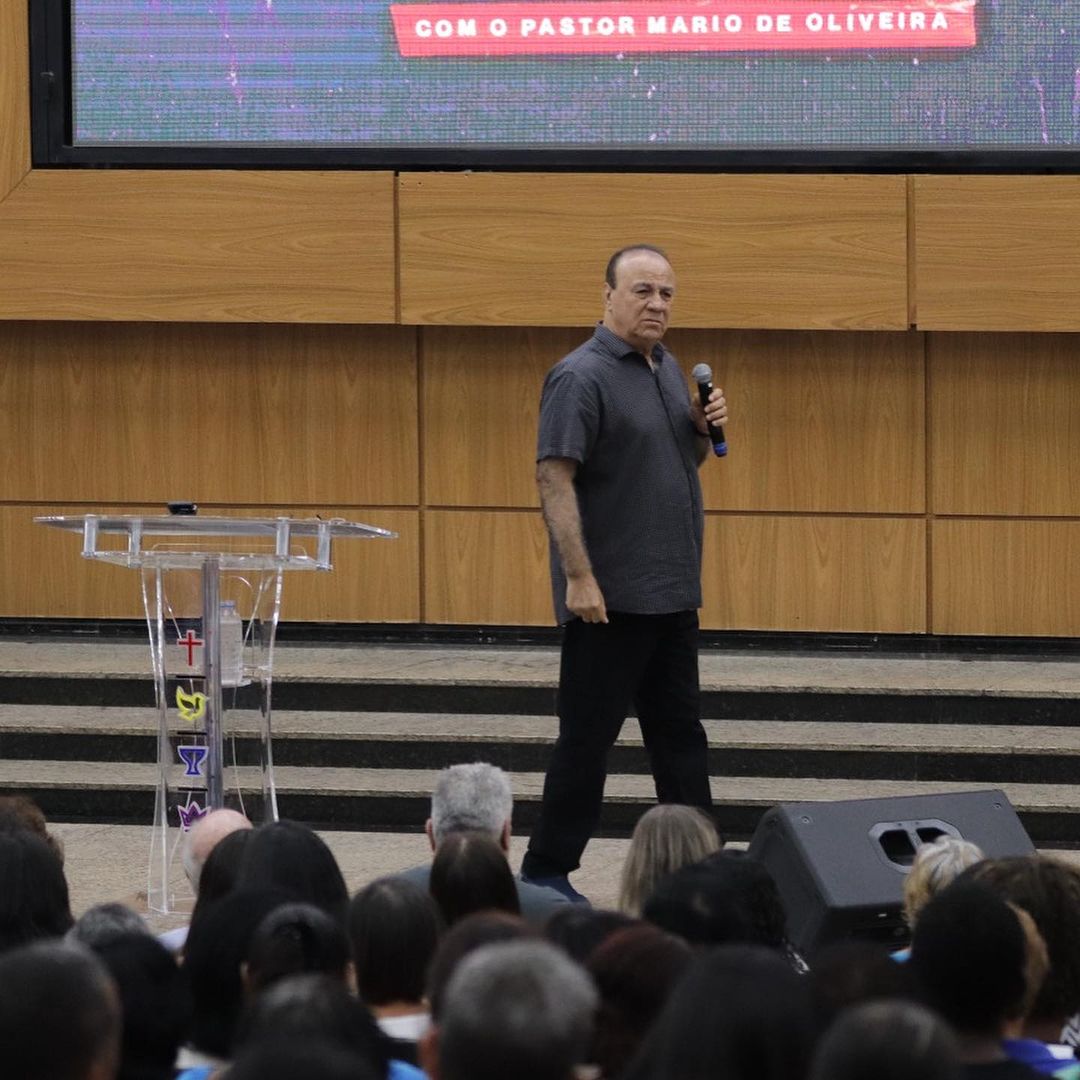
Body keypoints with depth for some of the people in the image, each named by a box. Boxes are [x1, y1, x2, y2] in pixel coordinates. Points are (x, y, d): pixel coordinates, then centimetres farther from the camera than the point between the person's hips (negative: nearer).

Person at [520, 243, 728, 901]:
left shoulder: (668, 369, 13)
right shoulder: (582, 376, -14)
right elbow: (554, 478, -19)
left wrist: (705, 427, 3)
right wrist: (579, 576, -25)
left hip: (673, 593, 8)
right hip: (611, 598, -8)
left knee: (680, 734, 12)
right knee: (589, 736, -2)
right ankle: (547, 869, 6)